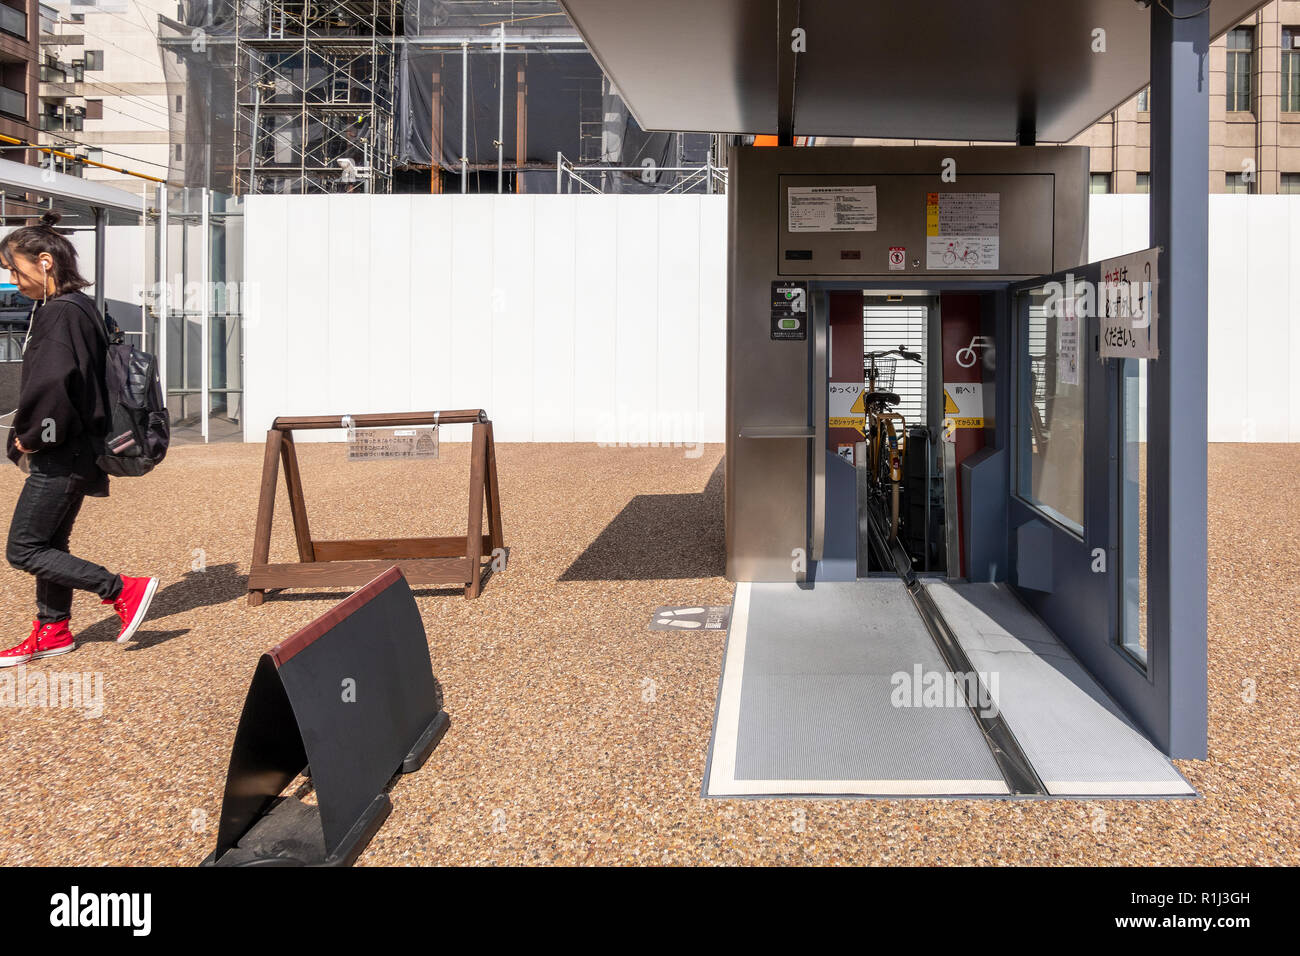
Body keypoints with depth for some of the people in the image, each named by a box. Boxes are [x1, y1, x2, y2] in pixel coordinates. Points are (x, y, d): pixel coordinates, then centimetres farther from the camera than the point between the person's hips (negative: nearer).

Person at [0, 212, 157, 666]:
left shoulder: (60, 313, -18)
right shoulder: (80, 306, 12)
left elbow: (52, 382, -32)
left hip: (62, 457, -10)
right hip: (72, 450, 10)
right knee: (50, 542, 17)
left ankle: (124, 590, -3)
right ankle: (52, 631, 28)